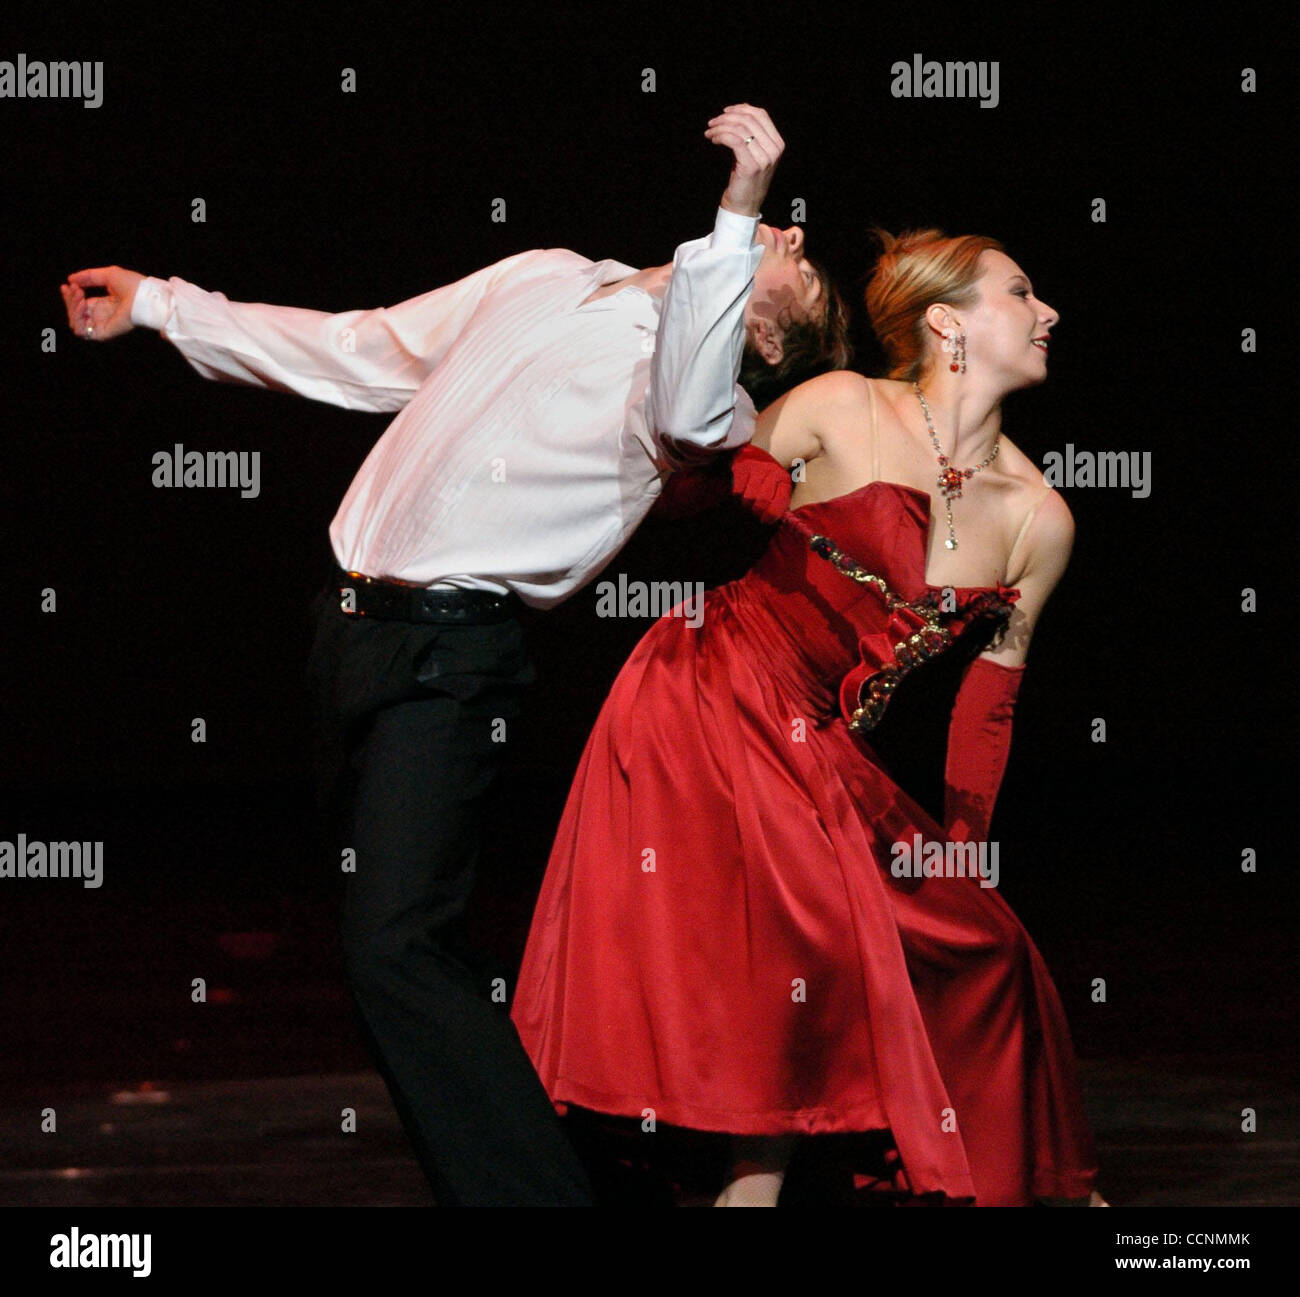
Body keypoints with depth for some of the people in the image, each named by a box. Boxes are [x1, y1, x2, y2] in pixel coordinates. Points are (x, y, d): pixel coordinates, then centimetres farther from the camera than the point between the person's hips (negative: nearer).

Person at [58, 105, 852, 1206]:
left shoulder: (704, 395, -3)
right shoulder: (545, 279, 19)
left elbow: (682, 410, -29)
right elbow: (363, 351, 28)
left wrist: (737, 215, -39)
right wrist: (157, 305, 30)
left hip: (451, 655, -8)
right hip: (357, 622, 8)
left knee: (397, 950, -21)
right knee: (406, 948, 10)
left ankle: (533, 1192, -19)